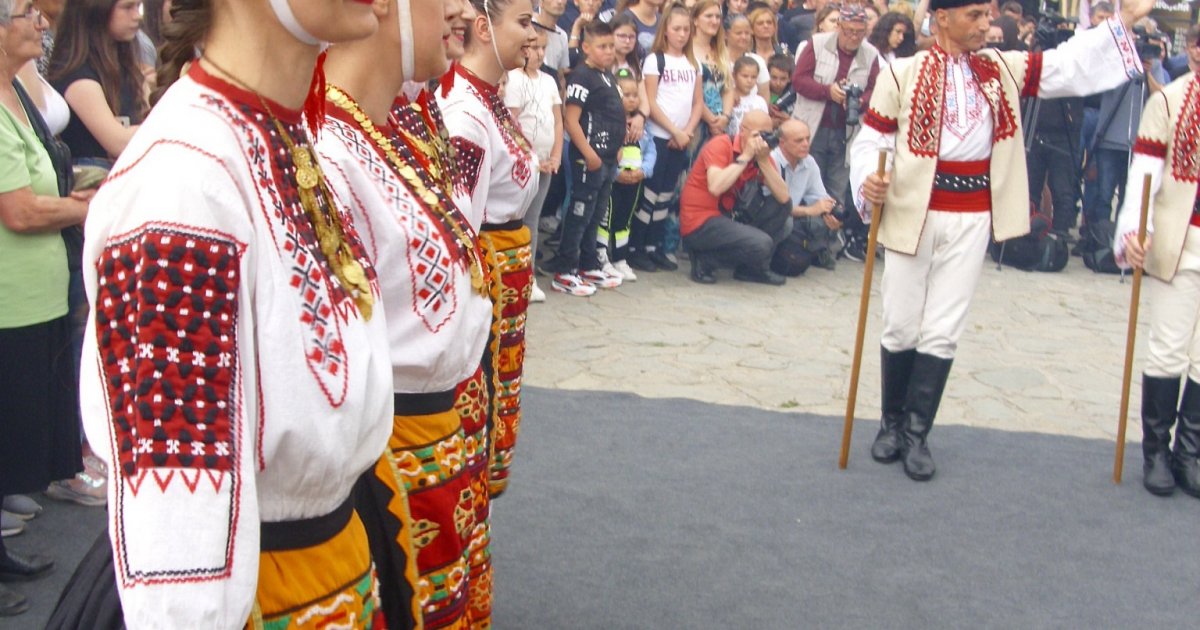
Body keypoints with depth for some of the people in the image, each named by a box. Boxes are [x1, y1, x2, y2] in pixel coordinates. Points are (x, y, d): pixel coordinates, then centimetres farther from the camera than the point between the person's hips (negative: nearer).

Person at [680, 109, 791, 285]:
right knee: (761, 244, -24)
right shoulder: (721, 145, -14)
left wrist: (764, 161, -16)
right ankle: (704, 259, -6)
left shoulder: (762, 155, 3)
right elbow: (715, 188, -32)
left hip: (730, 217, 7)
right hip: (700, 222, -7)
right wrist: (745, 157, -24)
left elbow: (784, 198, -8)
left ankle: (748, 268, 8)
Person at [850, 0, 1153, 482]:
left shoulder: (1003, 69, 8)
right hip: (913, 214, -3)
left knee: (943, 333, 3)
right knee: (901, 328, 6)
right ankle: (892, 423, 25)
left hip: (972, 220, 3)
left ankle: (915, 433, 12)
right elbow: (871, 139, -5)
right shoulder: (903, 74, -6)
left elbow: (1068, 67, 5)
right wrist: (868, 180, -23)